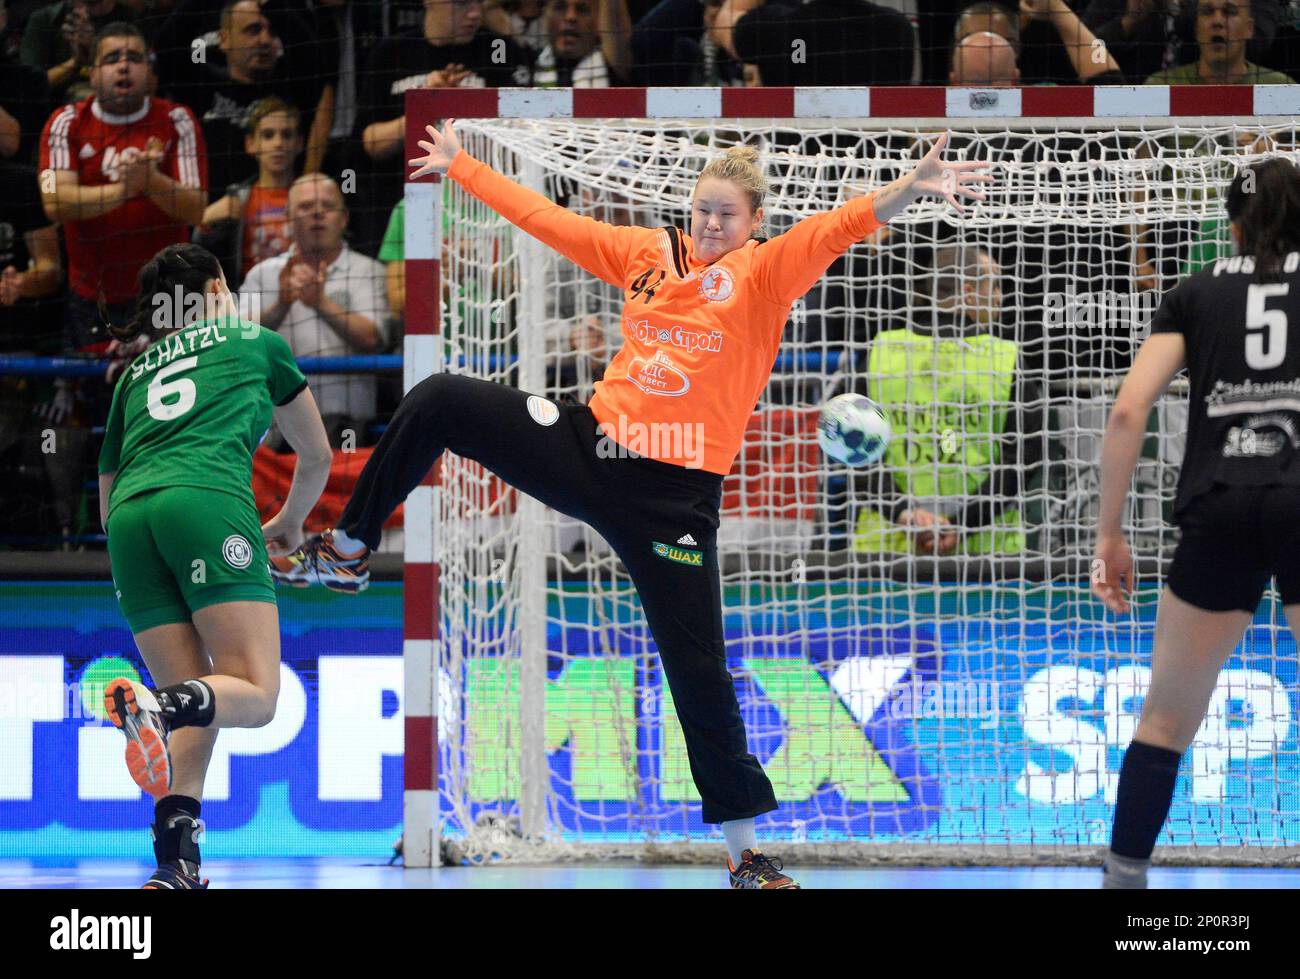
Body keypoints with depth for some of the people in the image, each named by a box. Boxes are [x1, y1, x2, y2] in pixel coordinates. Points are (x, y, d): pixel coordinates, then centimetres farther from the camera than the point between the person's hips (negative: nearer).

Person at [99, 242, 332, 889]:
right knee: (255, 696, -6)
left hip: (130, 521, 4)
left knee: (195, 705, 8)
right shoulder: (257, 343, 25)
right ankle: (160, 706, -39)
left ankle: (175, 865, -12)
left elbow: (107, 503, 34)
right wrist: (289, 522, 54)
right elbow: (317, 455, 36)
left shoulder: (135, 372, 32)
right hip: (209, 501, -4)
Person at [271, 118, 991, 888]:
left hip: (672, 499, -4)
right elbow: (548, 220, 16)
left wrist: (910, 189, -42)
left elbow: (840, 227, -25)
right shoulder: (649, 253, 6)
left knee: (699, 671, -5)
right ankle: (348, 553, 13)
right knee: (440, 402, -5)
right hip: (589, 447, 4)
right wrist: (461, 167, 22)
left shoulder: (766, 274, -7)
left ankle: (746, 849, 7)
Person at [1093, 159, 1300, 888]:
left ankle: (1125, 877, 13)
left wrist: (1110, 534, 9)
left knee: (1166, 719, 14)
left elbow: (1129, 412, 5)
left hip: (1219, 511, 2)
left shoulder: (1197, 295, 15)